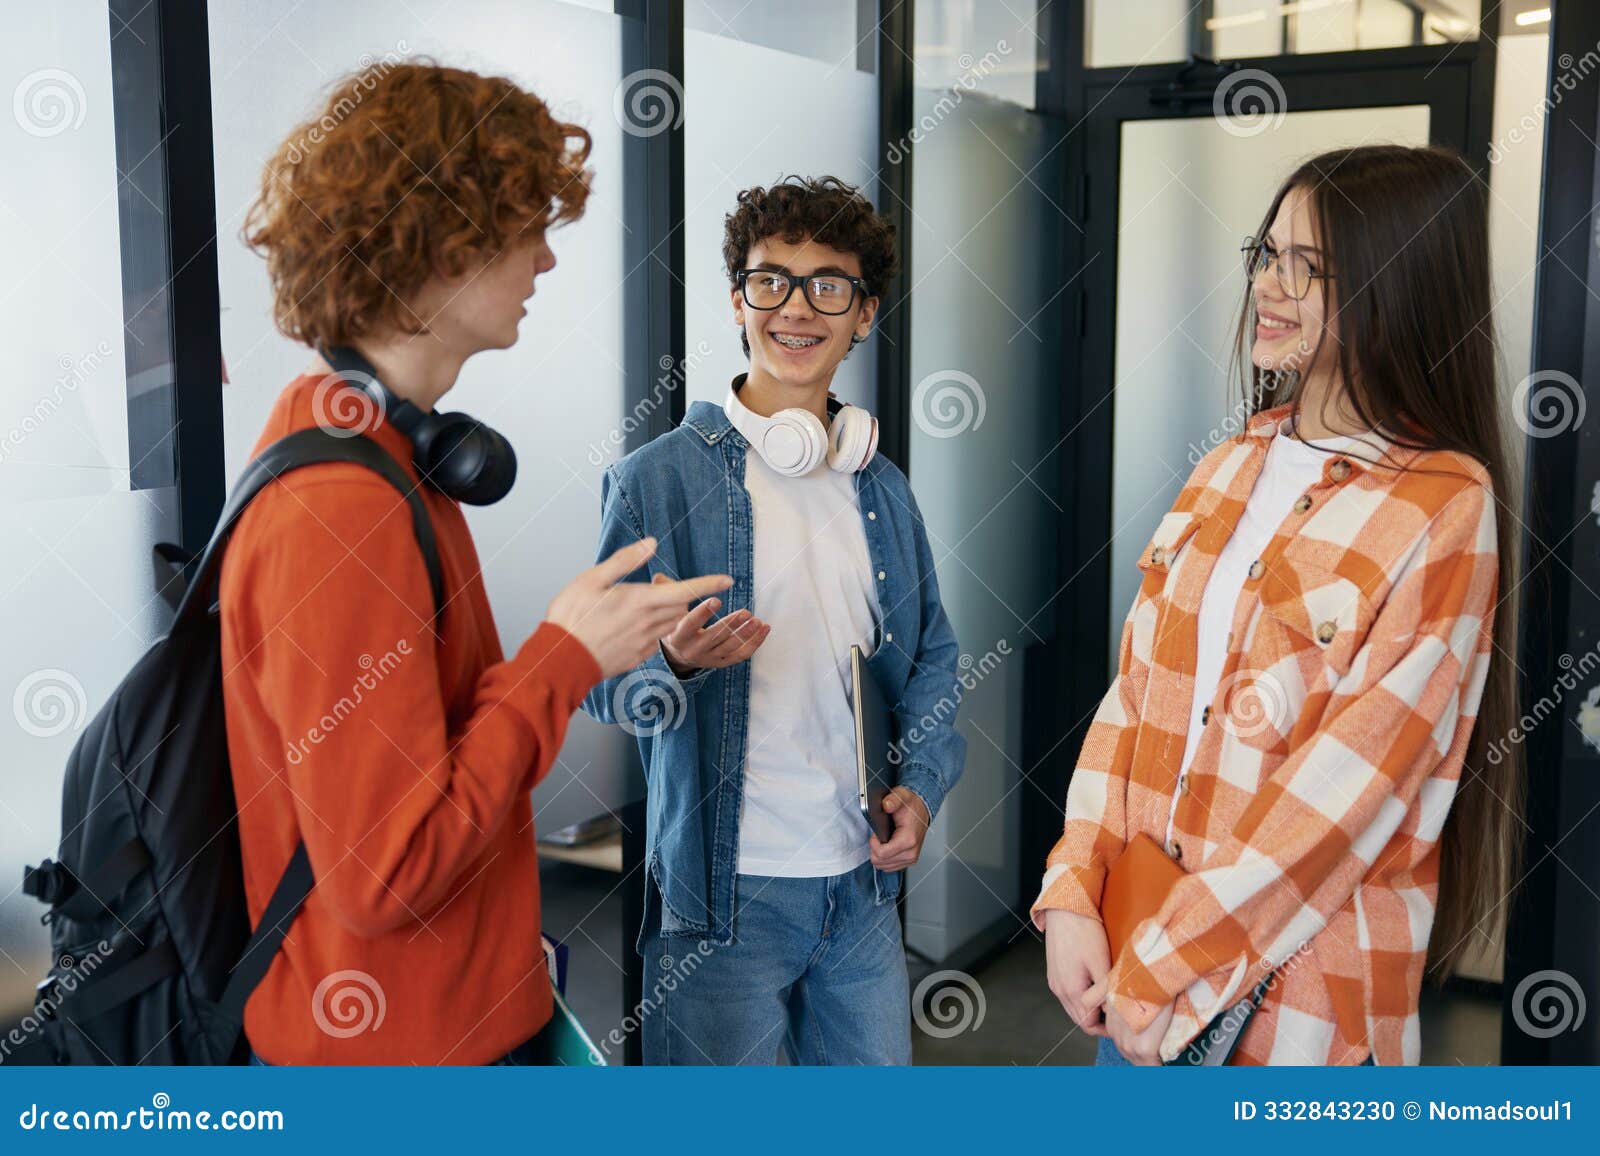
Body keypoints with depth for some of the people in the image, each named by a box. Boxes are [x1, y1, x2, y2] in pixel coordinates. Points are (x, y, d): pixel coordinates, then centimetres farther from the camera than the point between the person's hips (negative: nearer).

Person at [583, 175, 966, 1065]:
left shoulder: (884, 488, 9)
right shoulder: (658, 478, -8)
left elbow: (932, 655, 17)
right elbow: (602, 684, -5)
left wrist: (925, 784, 2)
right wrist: (678, 663, -26)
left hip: (862, 884, 5)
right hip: (722, 890, -5)